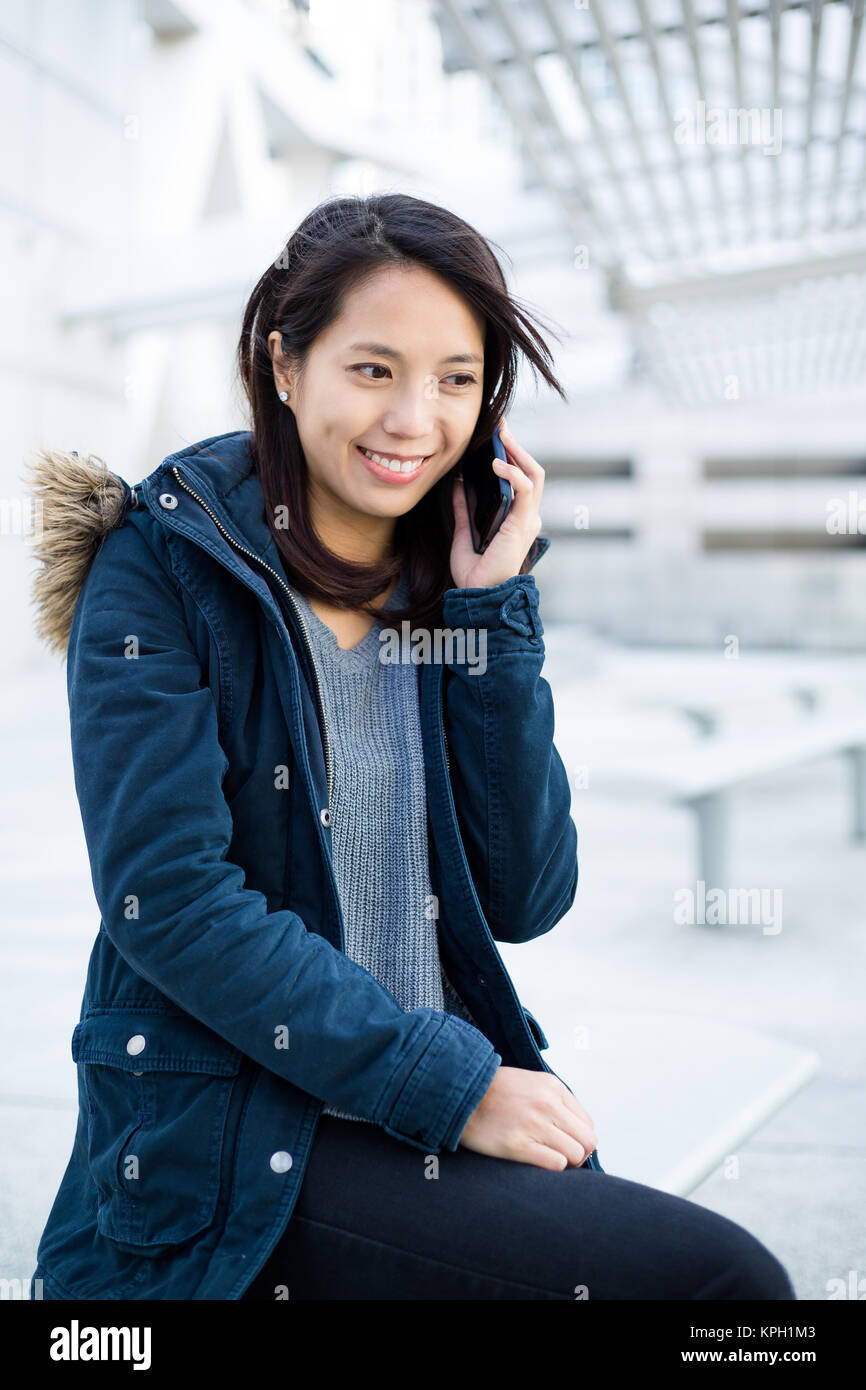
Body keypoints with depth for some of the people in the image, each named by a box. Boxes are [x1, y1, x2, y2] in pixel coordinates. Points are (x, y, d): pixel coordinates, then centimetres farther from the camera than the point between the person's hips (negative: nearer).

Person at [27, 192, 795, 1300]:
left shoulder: (456, 595, 9)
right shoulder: (162, 565, -5)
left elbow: (525, 901, 2)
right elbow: (169, 898, -14)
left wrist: (495, 615, -5)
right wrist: (447, 1084, -16)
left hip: (456, 1114, 5)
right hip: (232, 1141, -5)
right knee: (718, 1276, -20)